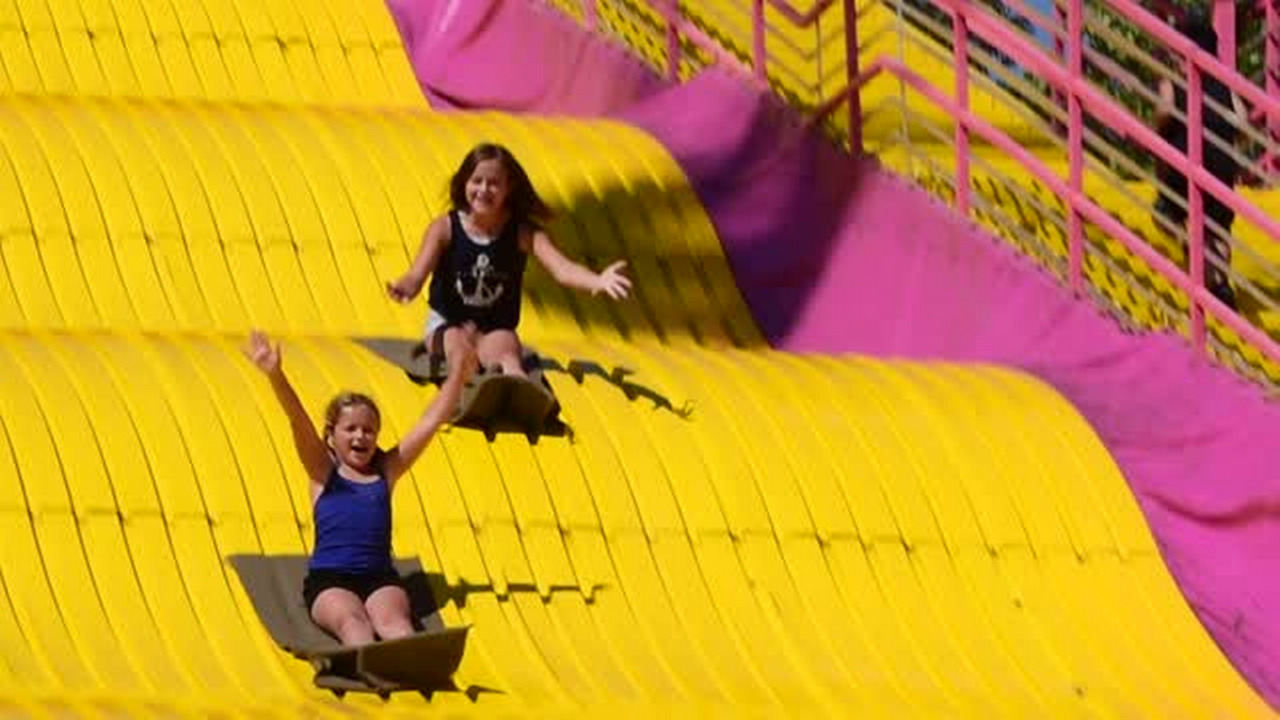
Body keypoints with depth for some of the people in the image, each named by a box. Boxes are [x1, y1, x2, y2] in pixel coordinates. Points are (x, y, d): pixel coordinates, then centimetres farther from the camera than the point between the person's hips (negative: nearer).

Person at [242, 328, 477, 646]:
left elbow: (431, 421, 16)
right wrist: (276, 377, -20)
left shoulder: (385, 471, 18)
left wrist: (460, 370, 13)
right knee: (352, 620, -32)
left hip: (379, 576, 2)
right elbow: (299, 423, -5)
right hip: (328, 579, -2)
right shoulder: (324, 473, 11)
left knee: (393, 620, -30)